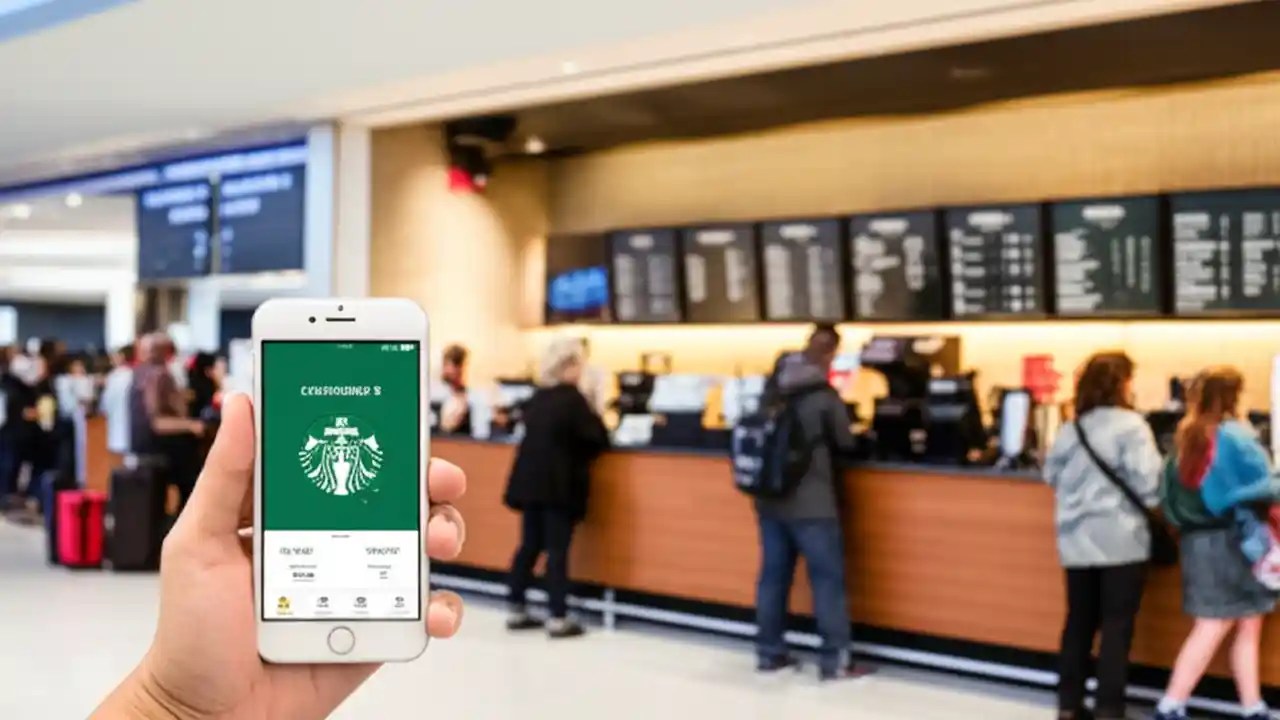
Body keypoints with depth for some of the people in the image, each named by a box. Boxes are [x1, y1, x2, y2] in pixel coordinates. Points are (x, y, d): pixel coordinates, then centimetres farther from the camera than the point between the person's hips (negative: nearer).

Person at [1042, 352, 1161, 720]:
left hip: (1077, 538, 6)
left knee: (1079, 621, 13)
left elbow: (1052, 474, 13)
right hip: (1121, 538, -5)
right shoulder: (1130, 425, -11)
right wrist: (1155, 502, 1)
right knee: (1117, 625, 1)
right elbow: (1146, 480, -17)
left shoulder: (1071, 428, 7)